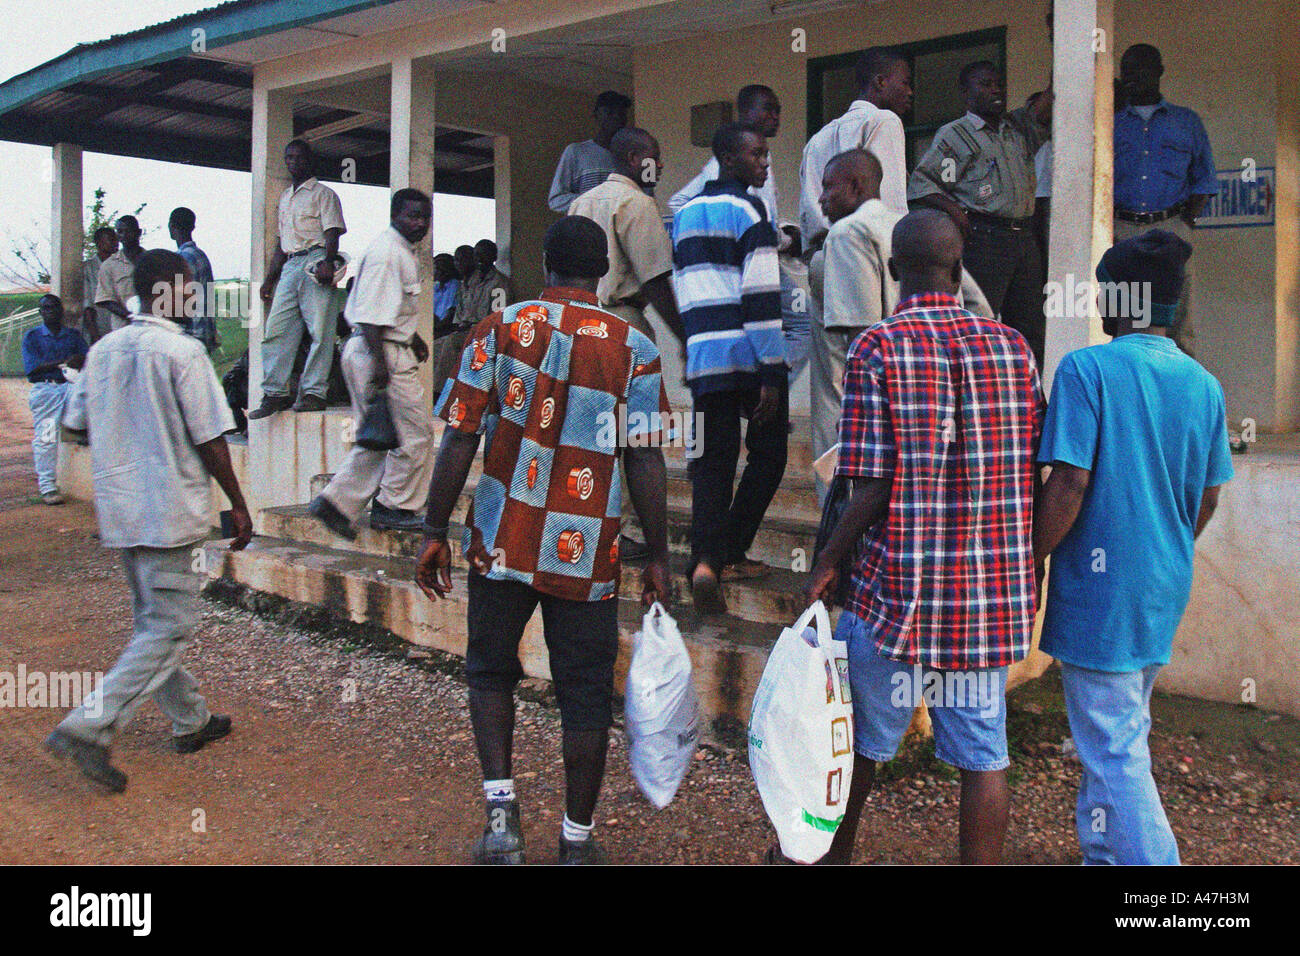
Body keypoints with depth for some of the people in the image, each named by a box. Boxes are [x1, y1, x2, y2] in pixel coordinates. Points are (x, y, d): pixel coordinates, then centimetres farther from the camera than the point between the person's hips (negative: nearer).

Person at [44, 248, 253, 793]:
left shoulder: (103, 350, 6)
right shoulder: (182, 352, -14)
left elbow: (75, 424, 12)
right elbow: (210, 440, -14)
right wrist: (238, 506, -5)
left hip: (117, 509, 8)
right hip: (170, 512, -8)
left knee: (153, 620, 18)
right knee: (168, 631, -1)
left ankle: (190, 721, 30)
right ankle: (89, 728, -8)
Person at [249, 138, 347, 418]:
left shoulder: (323, 194, 6)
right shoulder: (285, 197, 26)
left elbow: (332, 232, -7)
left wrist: (328, 262, -24)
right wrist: (269, 279, 22)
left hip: (315, 262, -7)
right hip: (290, 267, 7)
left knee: (319, 330, -9)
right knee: (275, 330, -1)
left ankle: (314, 392, -7)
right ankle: (275, 393, 0)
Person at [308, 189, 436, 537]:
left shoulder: (406, 251, 19)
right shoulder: (385, 253, -15)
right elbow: (372, 313, -22)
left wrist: (413, 338, 35)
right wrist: (379, 362, -27)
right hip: (379, 352, -11)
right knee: (415, 432, -4)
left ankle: (336, 501, 15)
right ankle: (394, 507, 6)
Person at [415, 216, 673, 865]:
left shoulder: (499, 330, -1)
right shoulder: (634, 349, -1)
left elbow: (459, 442, -4)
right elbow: (646, 464, -4)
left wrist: (435, 532, 4)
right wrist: (657, 558, 4)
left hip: (502, 543, 1)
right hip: (587, 552, 0)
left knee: (490, 672, 21)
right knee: (584, 695, 11)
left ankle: (501, 807, 9)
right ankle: (577, 841, 21)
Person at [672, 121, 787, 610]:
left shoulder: (685, 214, 18)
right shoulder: (747, 209, -6)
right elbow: (761, 295, -13)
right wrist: (771, 372, -15)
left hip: (704, 355, 6)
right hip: (749, 356, -6)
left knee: (712, 459, 5)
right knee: (767, 454, 10)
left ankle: (706, 558, -11)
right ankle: (731, 553, 11)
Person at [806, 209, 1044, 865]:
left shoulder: (878, 348, -9)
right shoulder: (1013, 348, 3)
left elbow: (872, 485, -14)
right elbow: (1030, 472, 5)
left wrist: (827, 562, -1)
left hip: (899, 582, -3)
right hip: (994, 589, 3)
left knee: (858, 736, 17)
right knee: (983, 752, 10)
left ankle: (833, 853, 36)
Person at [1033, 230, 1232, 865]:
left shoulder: (1087, 369, -15)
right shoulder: (1204, 384, 4)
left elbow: (1068, 486, -20)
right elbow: (1207, 499, 11)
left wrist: (1025, 566, -9)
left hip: (1100, 588, -7)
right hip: (1167, 594, 7)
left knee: (1115, 752, 1)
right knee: (1121, 735, 23)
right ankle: (1102, 852, 37)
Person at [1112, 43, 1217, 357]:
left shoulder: (1186, 121, 17)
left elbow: (1204, 178, 15)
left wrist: (1187, 220, -1)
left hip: (1172, 228, 0)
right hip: (1122, 231, 1)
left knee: (1178, 322, -7)